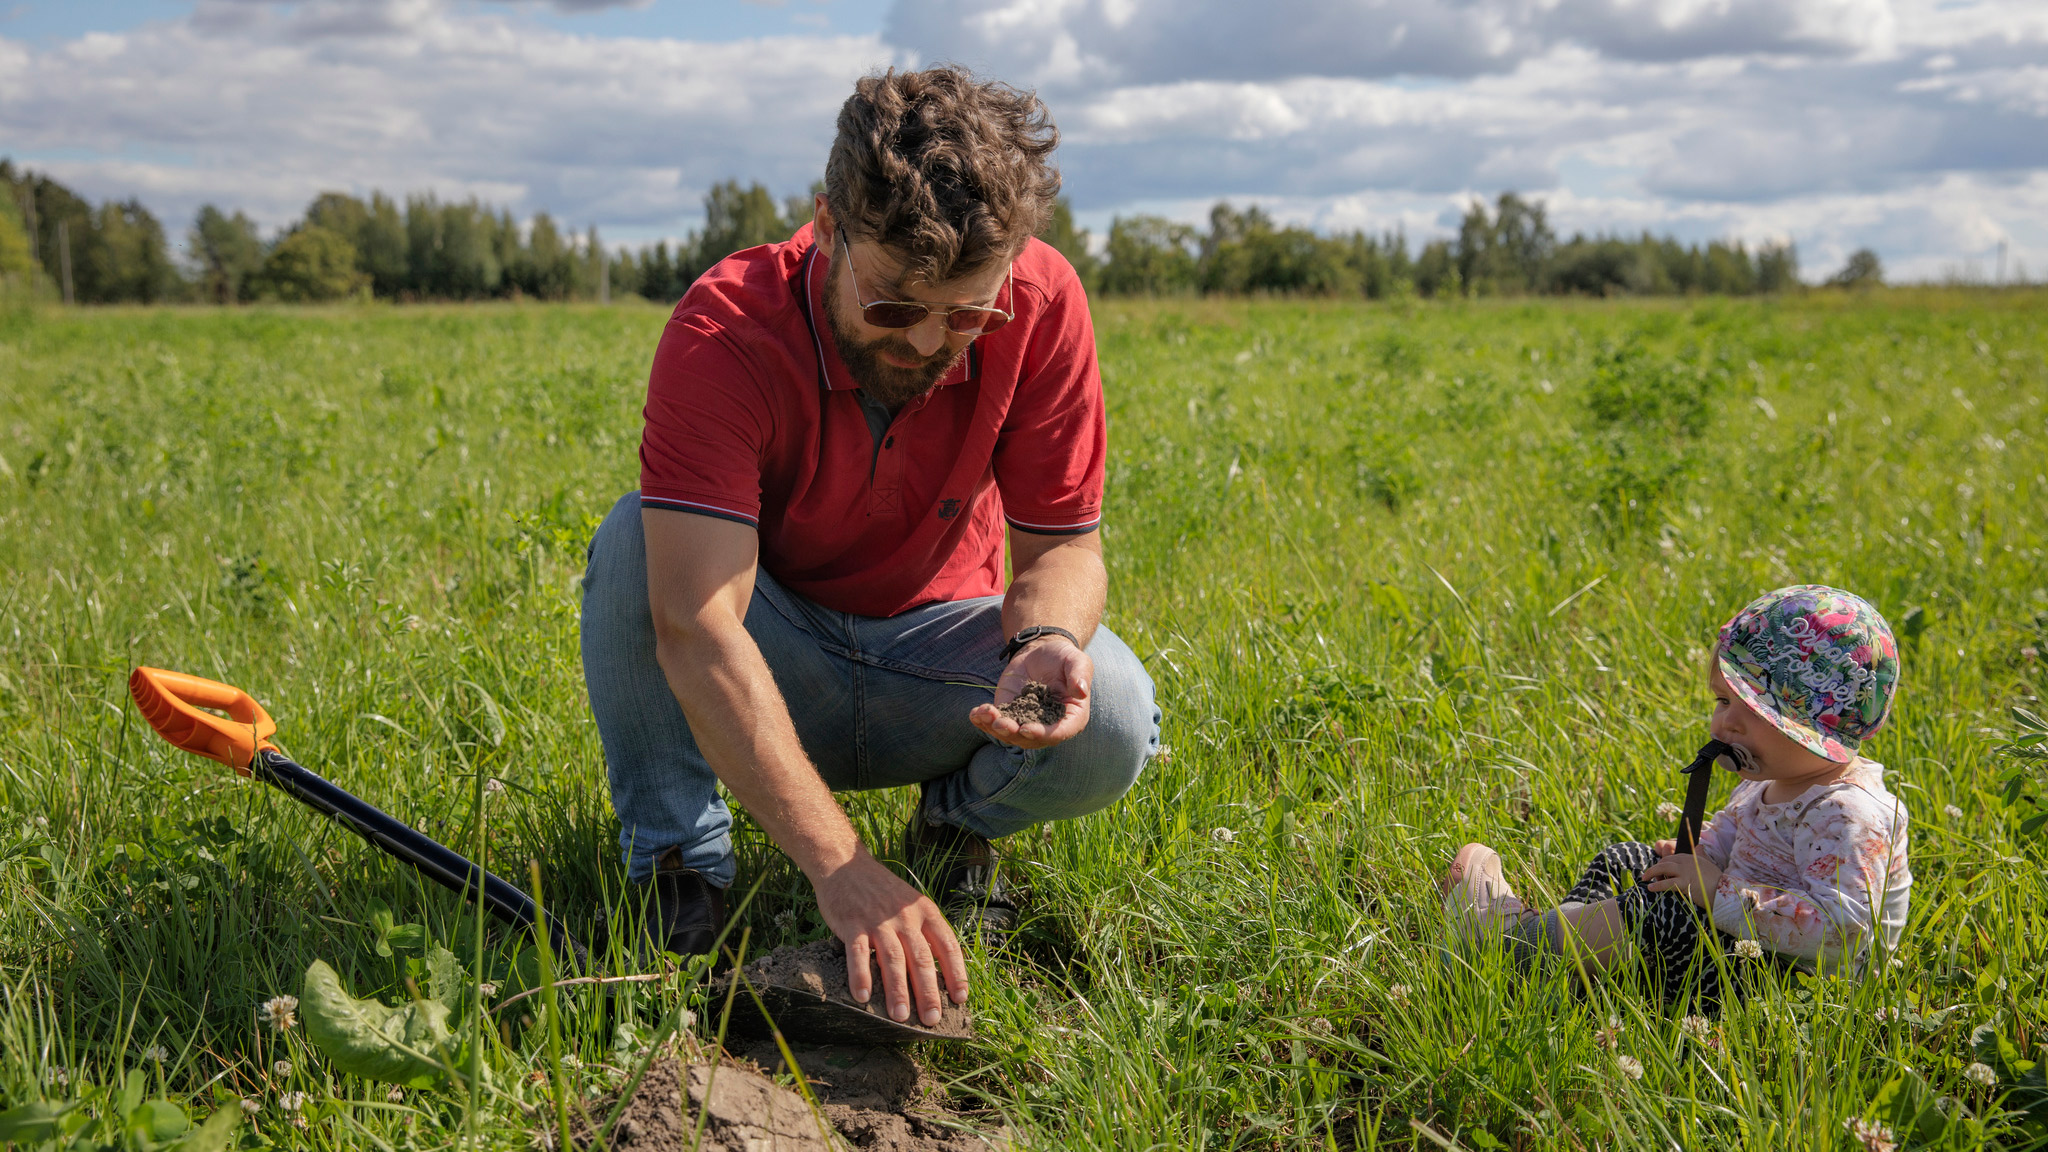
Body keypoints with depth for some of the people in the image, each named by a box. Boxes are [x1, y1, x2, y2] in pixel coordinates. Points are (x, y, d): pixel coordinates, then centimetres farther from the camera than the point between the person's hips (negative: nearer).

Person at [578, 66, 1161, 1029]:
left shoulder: (1042, 307, -20)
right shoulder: (725, 331, -29)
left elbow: (1061, 544, -11)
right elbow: (694, 620, -40)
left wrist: (1049, 640, -38)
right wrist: (840, 870, -49)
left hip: (931, 648, 2)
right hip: (758, 676, -1)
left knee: (1111, 724, -28)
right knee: (634, 543, -32)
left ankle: (957, 824, 7)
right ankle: (678, 865, -10)